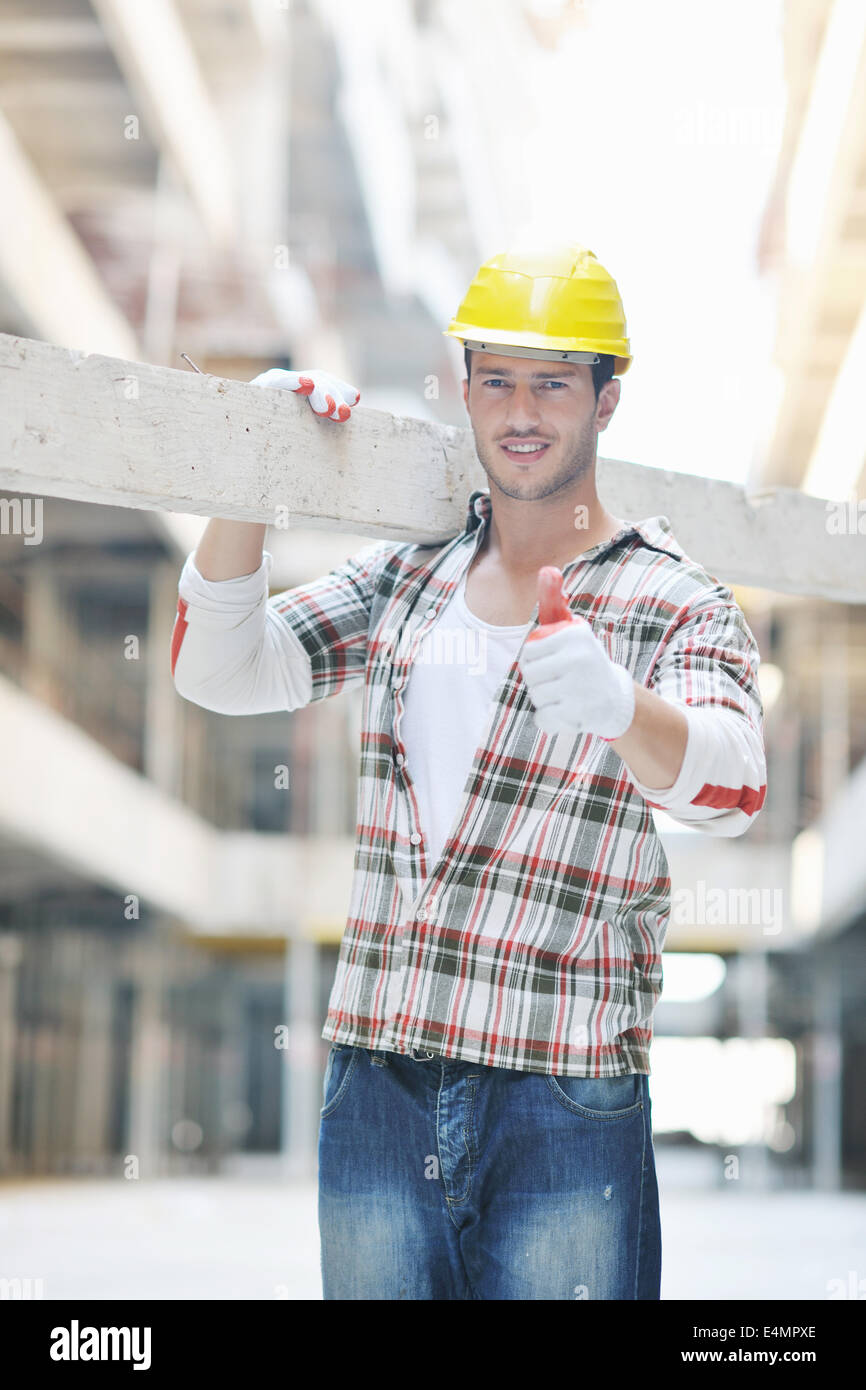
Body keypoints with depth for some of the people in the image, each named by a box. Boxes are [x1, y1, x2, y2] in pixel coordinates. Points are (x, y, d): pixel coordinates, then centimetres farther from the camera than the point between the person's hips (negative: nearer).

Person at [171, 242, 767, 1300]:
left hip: (567, 1108, -3)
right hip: (377, 1088, 4)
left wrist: (618, 707, -41)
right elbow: (219, 673, 5)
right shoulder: (403, 578, 12)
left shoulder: (677, 606, -1)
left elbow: (731, 786, -19)